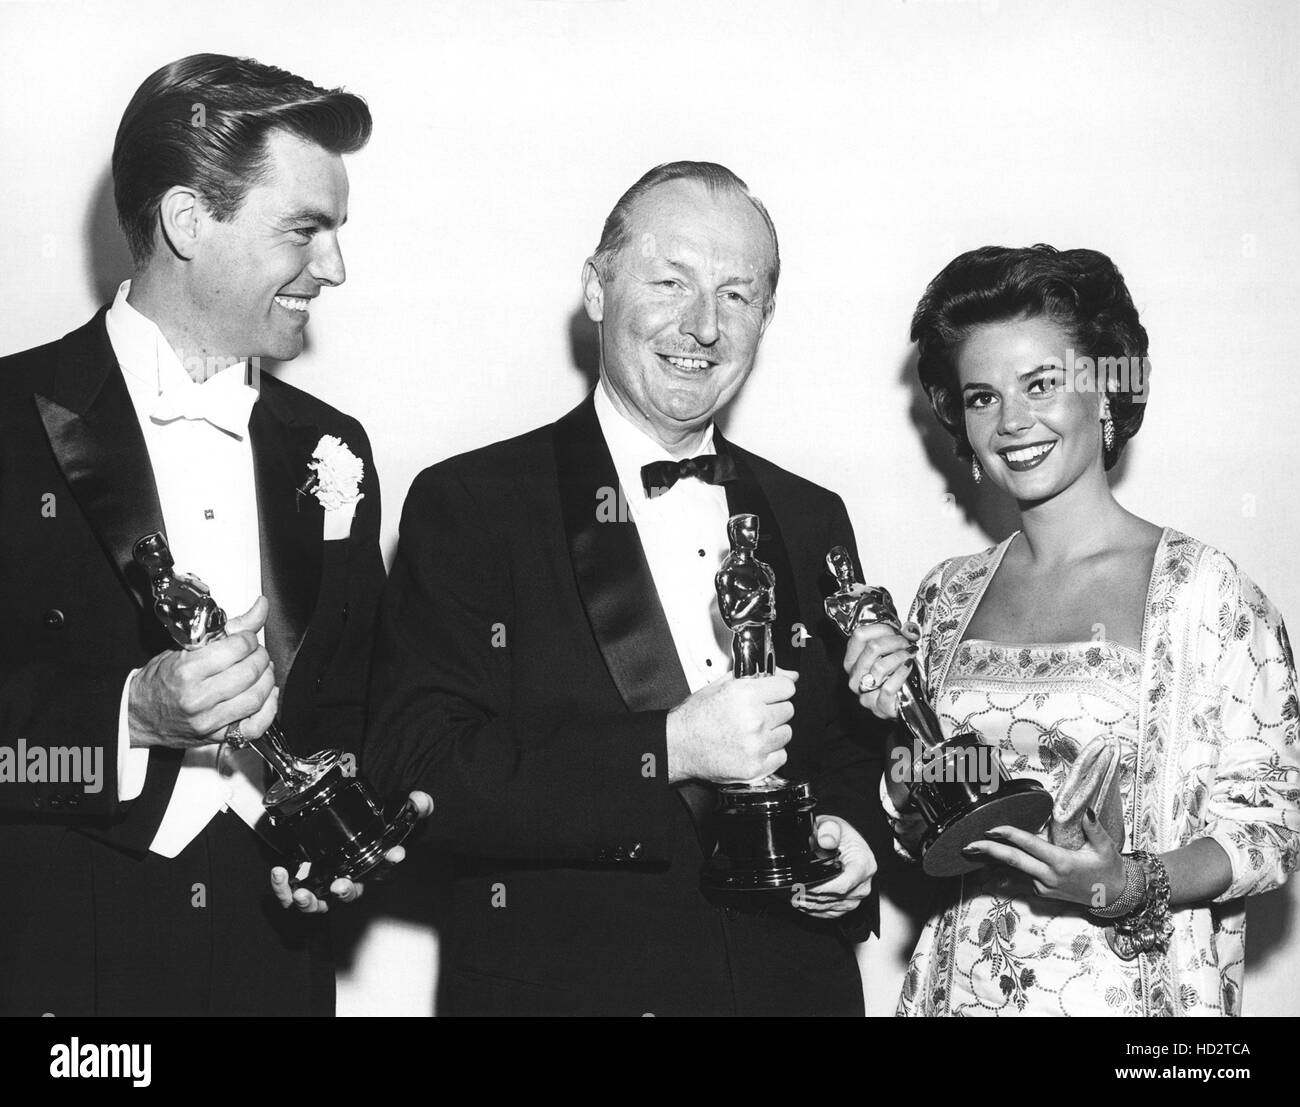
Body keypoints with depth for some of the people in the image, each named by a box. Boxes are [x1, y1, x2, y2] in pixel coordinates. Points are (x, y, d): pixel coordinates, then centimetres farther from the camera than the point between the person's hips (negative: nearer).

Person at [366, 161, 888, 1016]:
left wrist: (853, 837, -7)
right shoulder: (467, 506, -8)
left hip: (793, 980, 4)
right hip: (559, 983, -4)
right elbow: (413, 779, -17)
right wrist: (665, 751, -24)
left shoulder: (811, 521, 6)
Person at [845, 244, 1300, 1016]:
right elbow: (918, 832, 10)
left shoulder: (1202, 590, -12)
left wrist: (1134, 887, -24)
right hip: (962, 981, 4)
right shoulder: (950, 596, 2)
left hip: (1132, 986, -4)